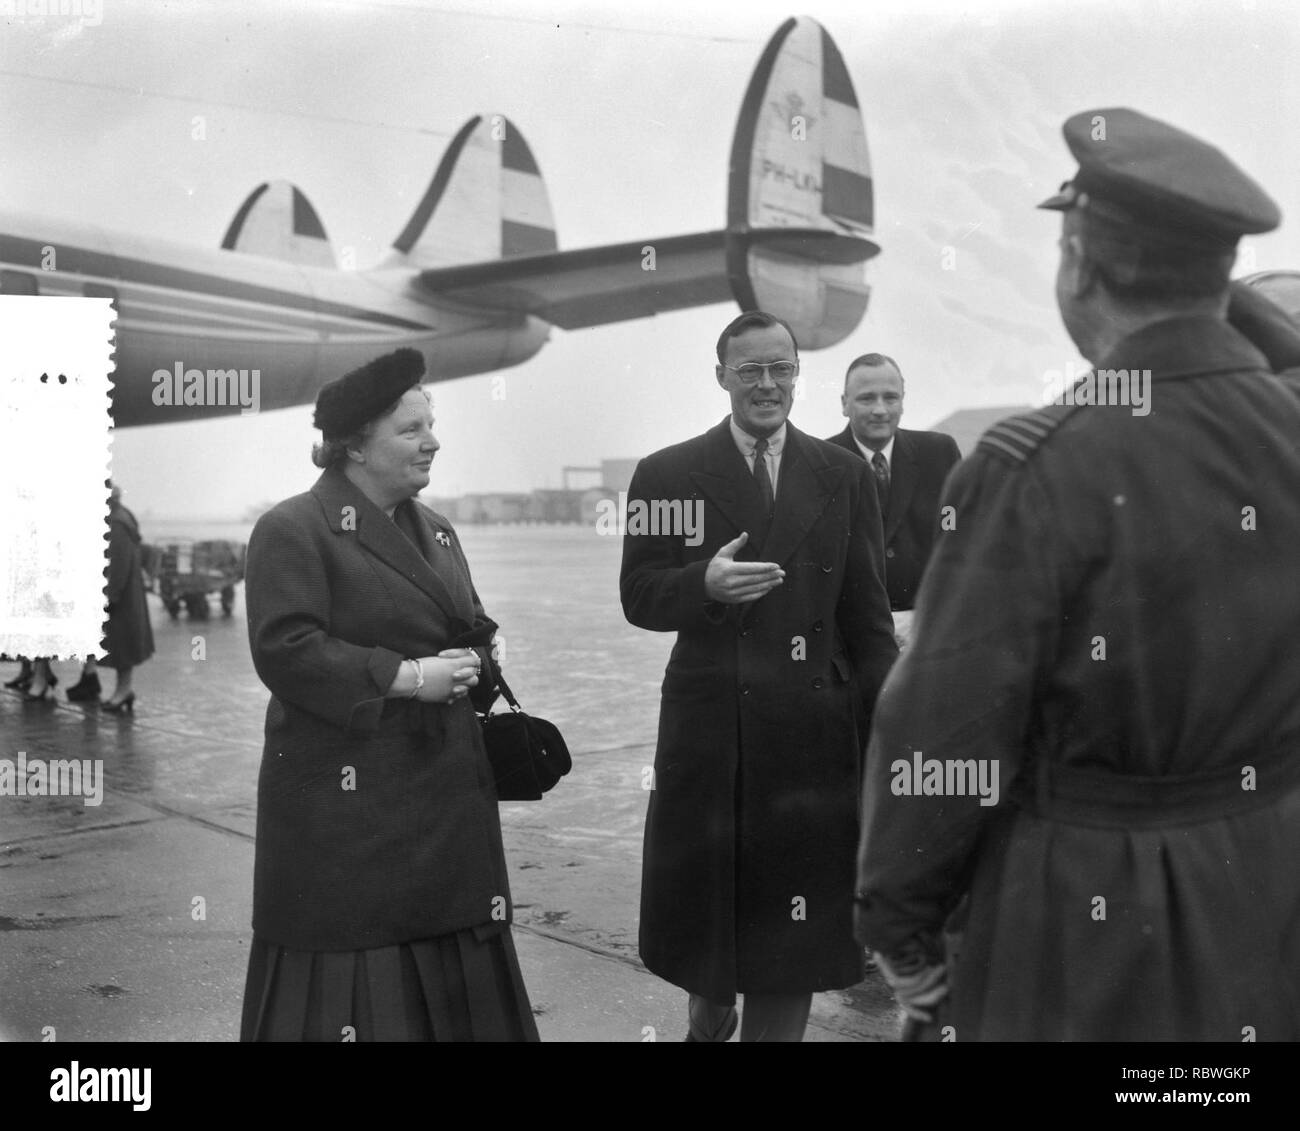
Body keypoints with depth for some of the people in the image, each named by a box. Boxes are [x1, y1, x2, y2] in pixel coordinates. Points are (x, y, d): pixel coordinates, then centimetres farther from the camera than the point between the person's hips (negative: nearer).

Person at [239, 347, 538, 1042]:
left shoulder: (435, 532, 15)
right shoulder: (292, 530, -9)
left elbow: (470, 632, 23)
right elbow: (285, 648, -18)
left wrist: (471, 665, 1)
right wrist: (404, 677, -19)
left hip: (446, 789, 7)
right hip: (344, 796, -7)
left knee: (454, 966, 13)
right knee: (352, 973, 0)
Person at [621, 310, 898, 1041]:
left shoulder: (844, 476, 4)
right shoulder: (668, 475, 1)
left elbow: (867, 615, 5)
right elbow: (639, 597, -1)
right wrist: (705, 583, -21)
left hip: (812, 734, 0)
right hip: (707, 727, 0)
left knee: (796, 918, 6)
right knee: (703, 902, 15)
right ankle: (709, 1021, 43)